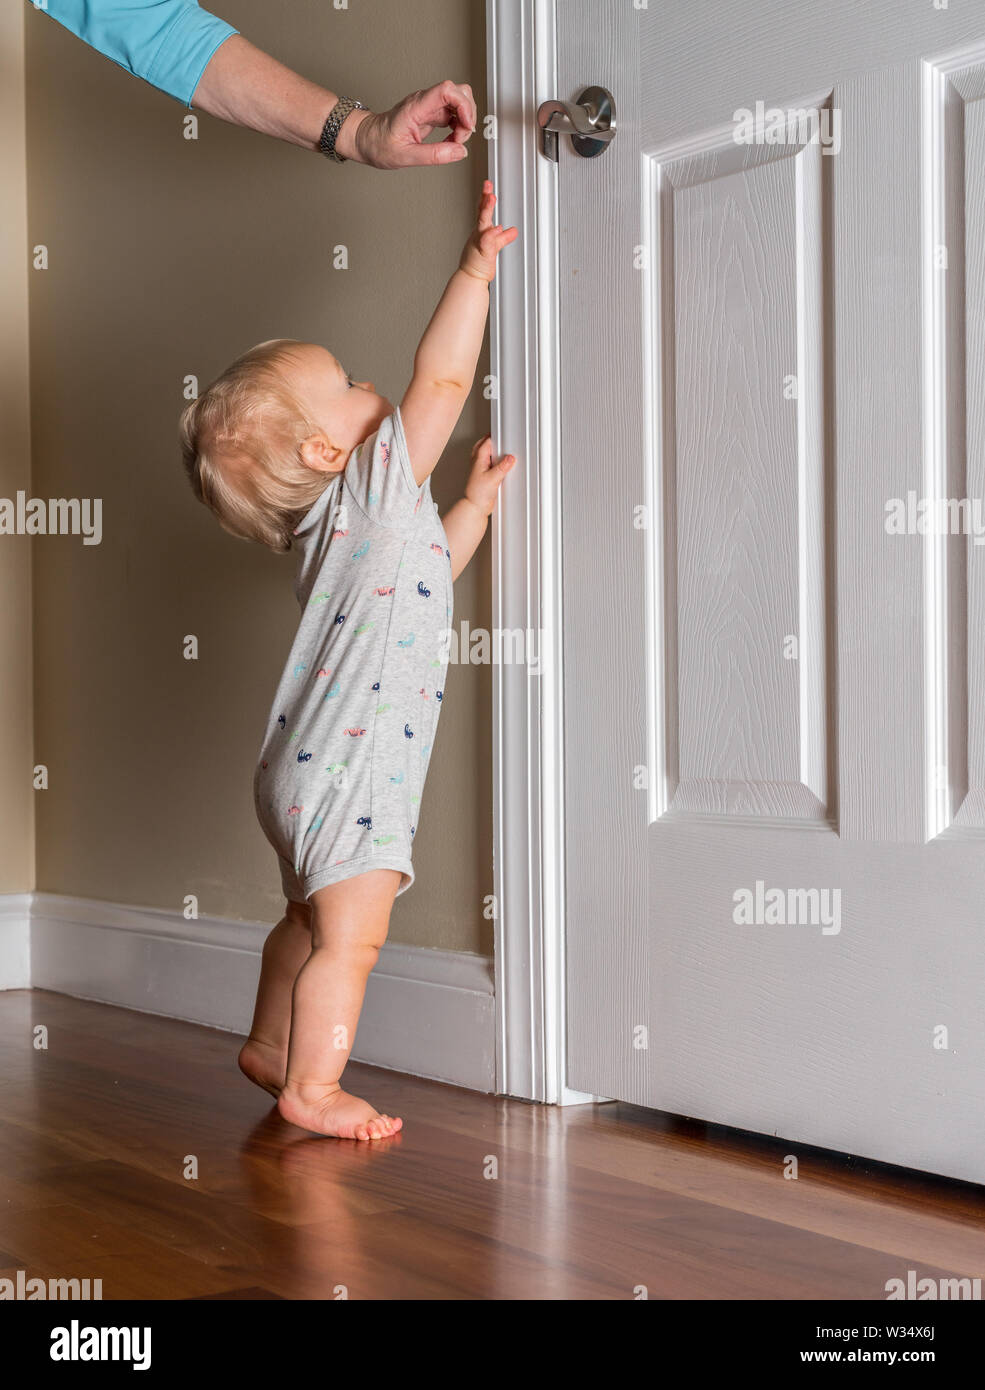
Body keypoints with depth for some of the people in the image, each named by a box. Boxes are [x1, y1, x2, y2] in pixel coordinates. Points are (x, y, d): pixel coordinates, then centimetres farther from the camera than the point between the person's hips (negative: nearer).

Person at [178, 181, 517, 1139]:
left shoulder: (337, 522, 15)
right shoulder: (372, 488, -11)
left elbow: (422, 576, 29)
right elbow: (441, 381, -15)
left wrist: (473, 505, 22)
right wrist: (475, 270, -7)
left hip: (314, 769, 10)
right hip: (350, 769, -10)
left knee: (312, 920, 22)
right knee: (350, 935, -3)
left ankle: (270, 1044, 35)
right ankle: (310, 1088, 4)